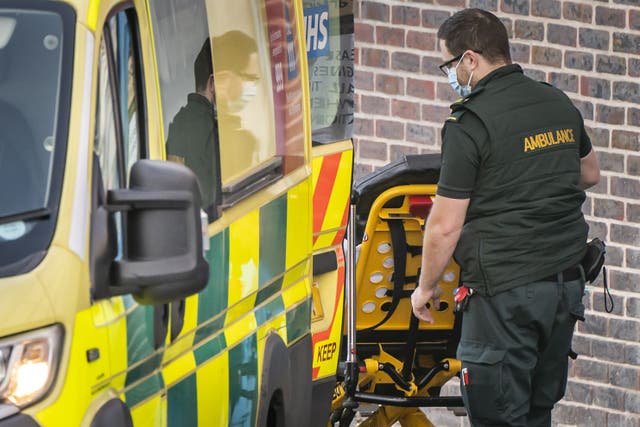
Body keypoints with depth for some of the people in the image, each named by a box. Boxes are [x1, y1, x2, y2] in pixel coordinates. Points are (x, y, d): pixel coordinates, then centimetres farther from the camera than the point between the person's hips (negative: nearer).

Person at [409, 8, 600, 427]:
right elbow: (590, 173, 26)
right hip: (566, 282, 7)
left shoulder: (470, 123, -14)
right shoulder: (559, 105, 8)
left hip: (505, 290, -7)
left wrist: (426, 287, 1)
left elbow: (445, 225, -12)